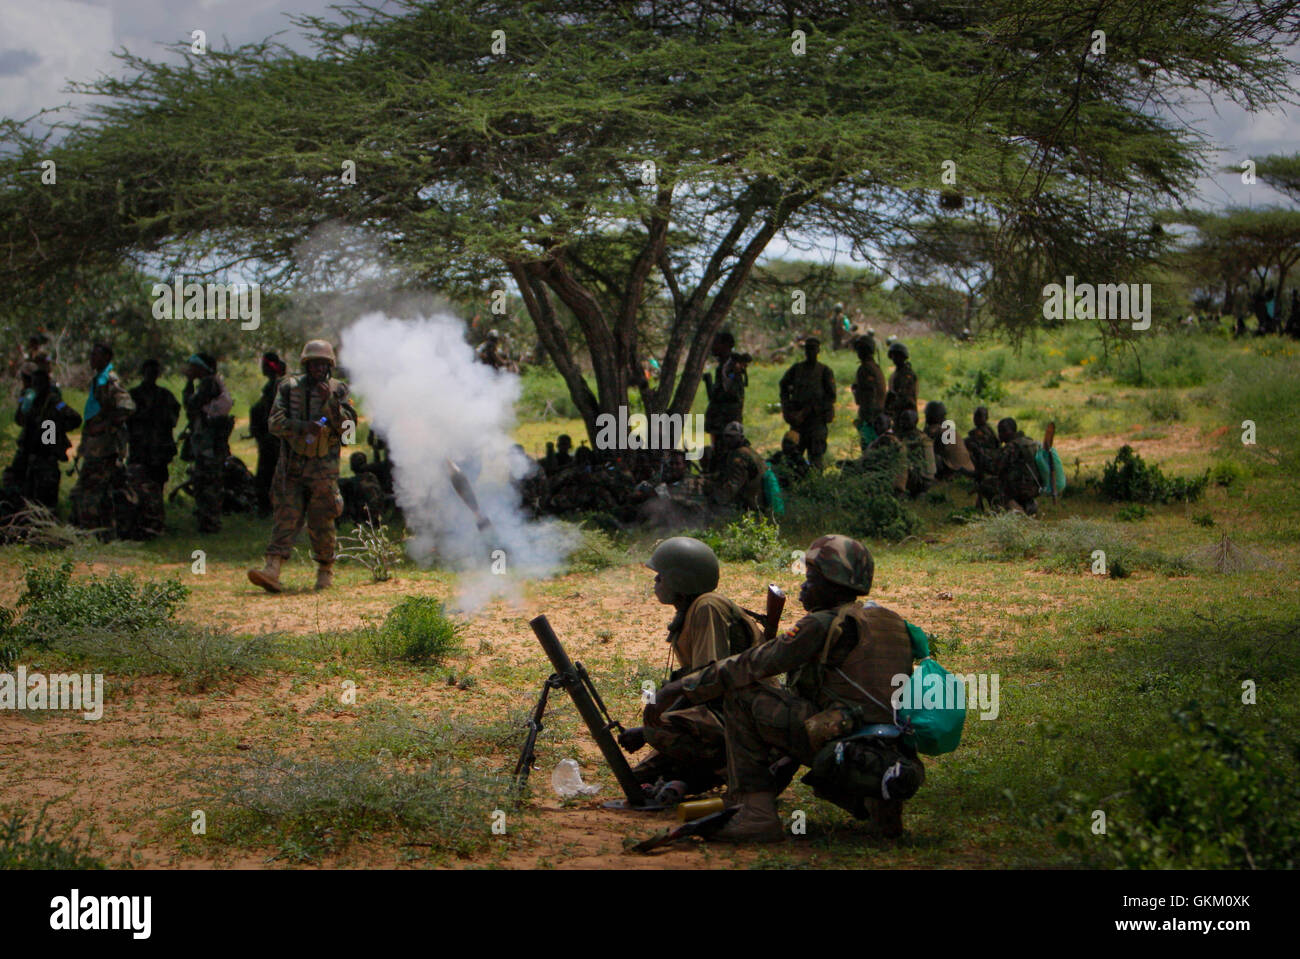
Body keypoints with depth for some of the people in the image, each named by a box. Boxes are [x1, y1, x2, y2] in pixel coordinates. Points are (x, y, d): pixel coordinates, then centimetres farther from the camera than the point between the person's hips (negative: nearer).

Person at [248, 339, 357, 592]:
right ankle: (272, 570, -17)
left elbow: (348, 425, -4)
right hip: (291, 466, 1)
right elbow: (275, 422, -3)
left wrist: (330, 401, -16)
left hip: (323, 467, -1)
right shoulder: (289, 387, 6)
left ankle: (326, 570, 18)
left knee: (321, 522, 0)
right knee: (286, 517, -8)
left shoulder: (338, 390, 6)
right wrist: (303, 427, -18)